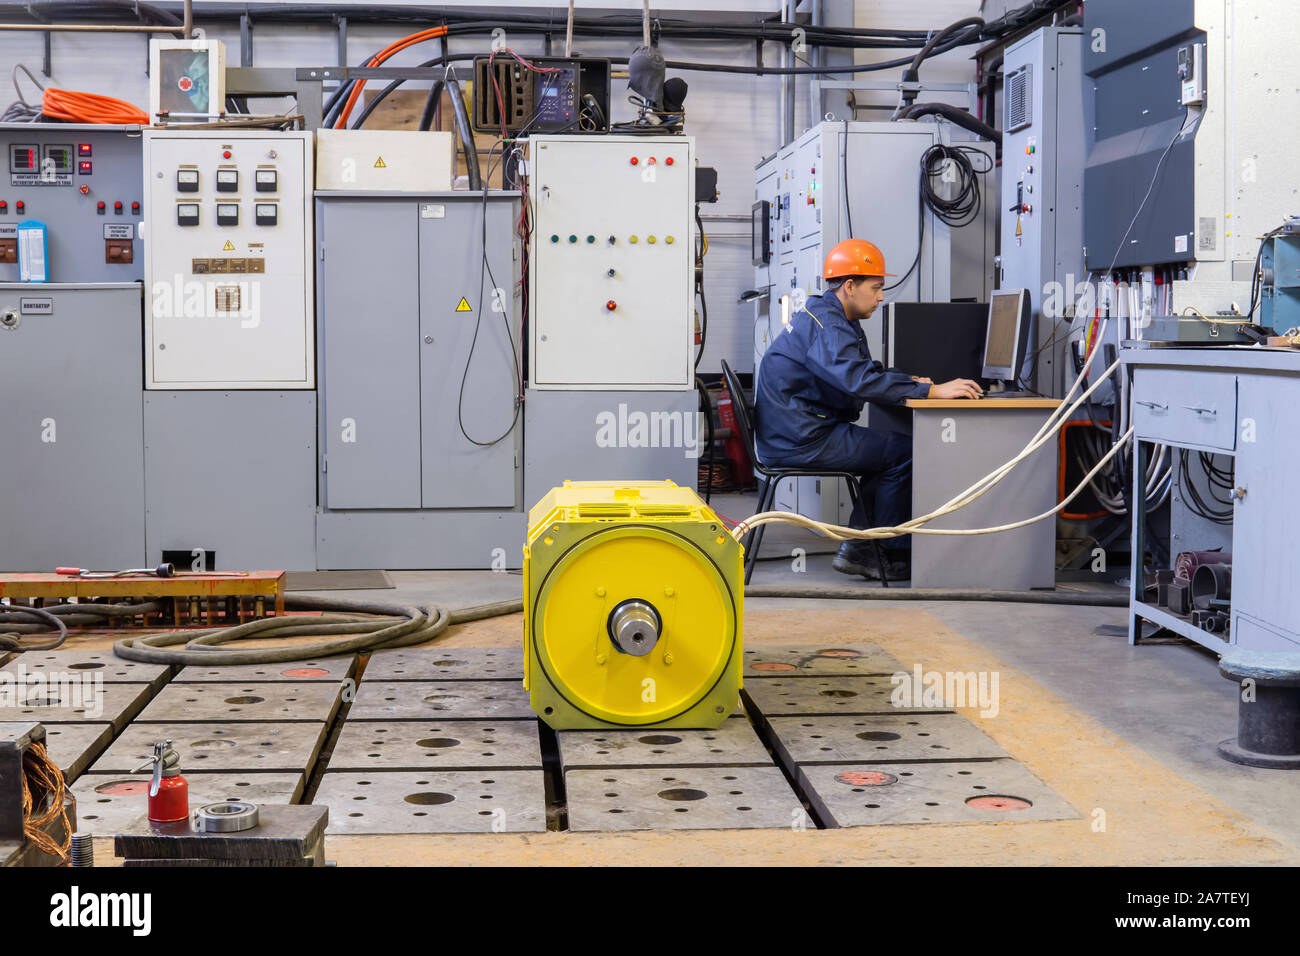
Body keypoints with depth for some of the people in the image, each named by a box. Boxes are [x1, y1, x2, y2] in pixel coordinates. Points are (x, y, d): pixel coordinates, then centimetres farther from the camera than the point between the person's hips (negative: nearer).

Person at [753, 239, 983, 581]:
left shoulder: (833, 319, 16)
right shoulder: (825, 325, -18)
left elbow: (865, 371, 25)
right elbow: (860, 380, -32)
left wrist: (909, 381, 7)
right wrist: (932, 391, -32)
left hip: (793, 434, 11)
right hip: (799, 441, -11)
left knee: (888, 448, 15)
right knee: (901, 452, -9)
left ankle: (857, 548, 12)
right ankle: (895, 557, 1)